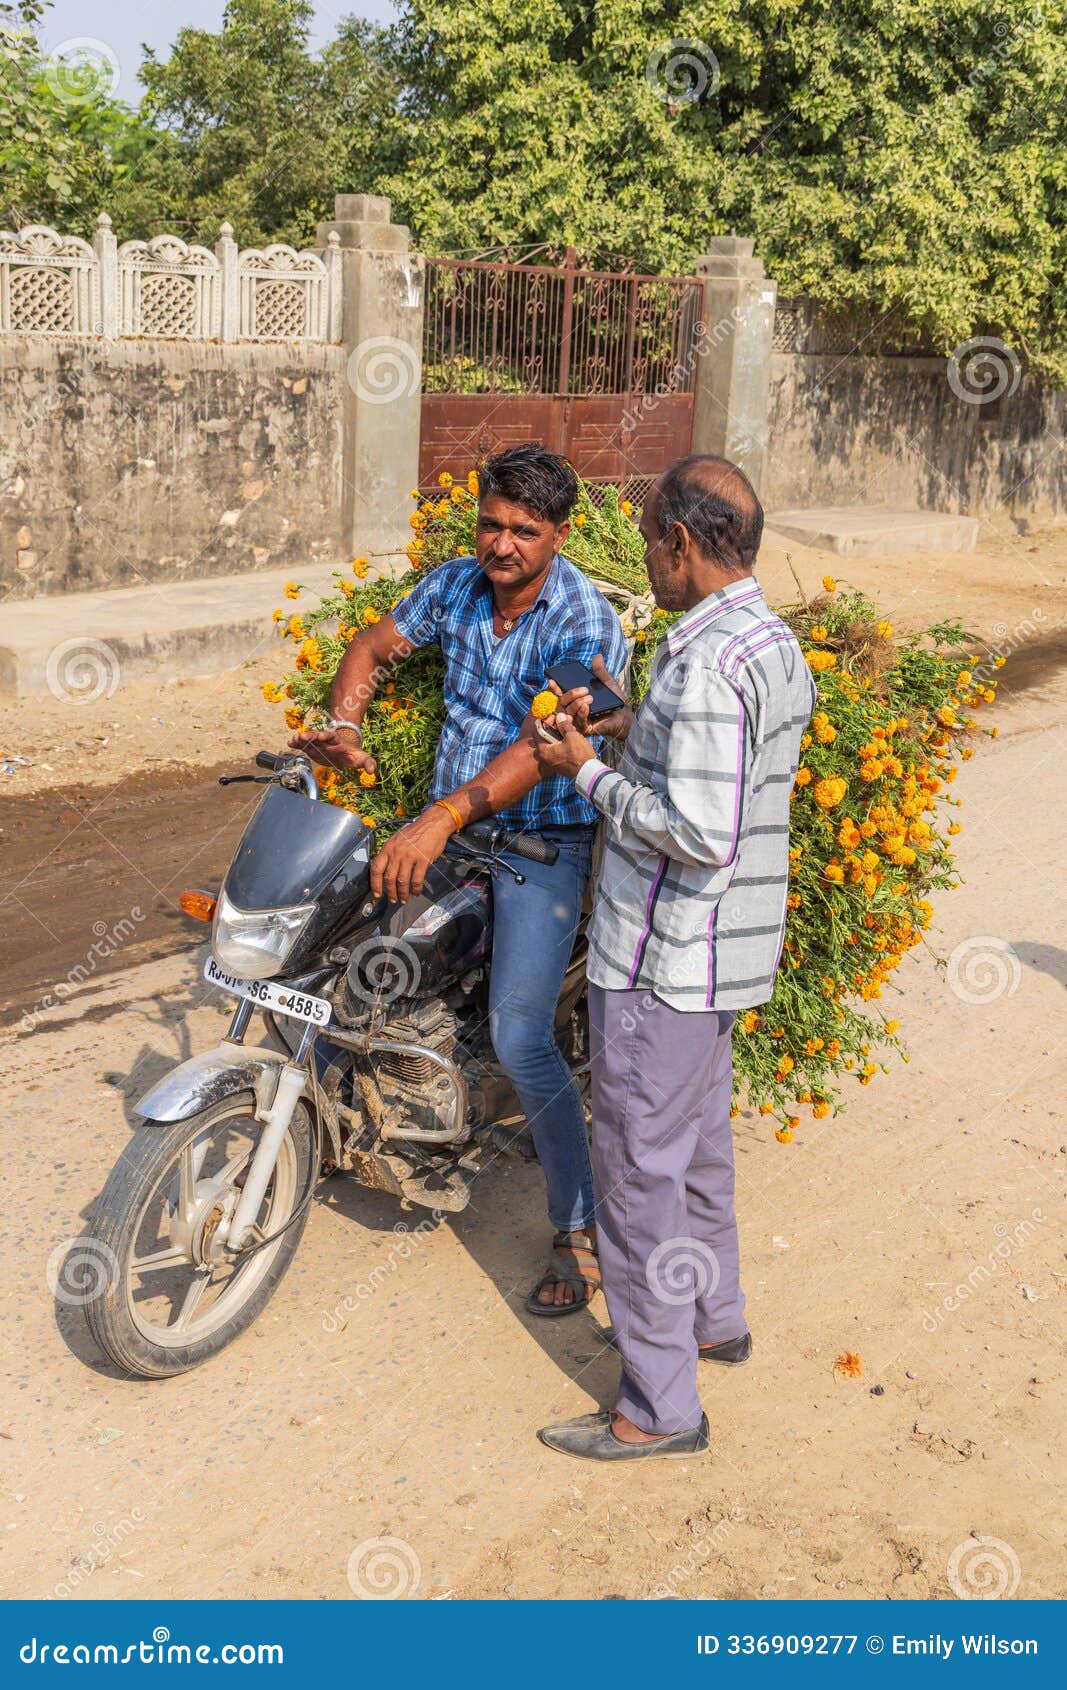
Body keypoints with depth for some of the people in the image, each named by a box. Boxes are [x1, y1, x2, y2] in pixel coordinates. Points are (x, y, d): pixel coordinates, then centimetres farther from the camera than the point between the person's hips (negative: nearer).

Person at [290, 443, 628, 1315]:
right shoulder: (456, 583, 2)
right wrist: (344, 727, -11)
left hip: (543, 840, -7)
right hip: (447, 818, 7)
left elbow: (542, 745, -30)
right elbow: (374, 647, 11)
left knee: (520, 1040, -16)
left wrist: (442, 819, -43)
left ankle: (584, 1229, -1)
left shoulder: (586, 623, -18)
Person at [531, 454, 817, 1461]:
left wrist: (590, 774, -16)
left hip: (662, 962, -10)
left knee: (639, 1171, 1)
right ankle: (712, 1316, 44)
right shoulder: (775, 644, 8)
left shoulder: (708, 664, -24)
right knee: (697, 1141, 25)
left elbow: (698, 834, -28)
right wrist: (627, 731, 11)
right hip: (721, 955, 10)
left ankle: (659, 1408, 13)